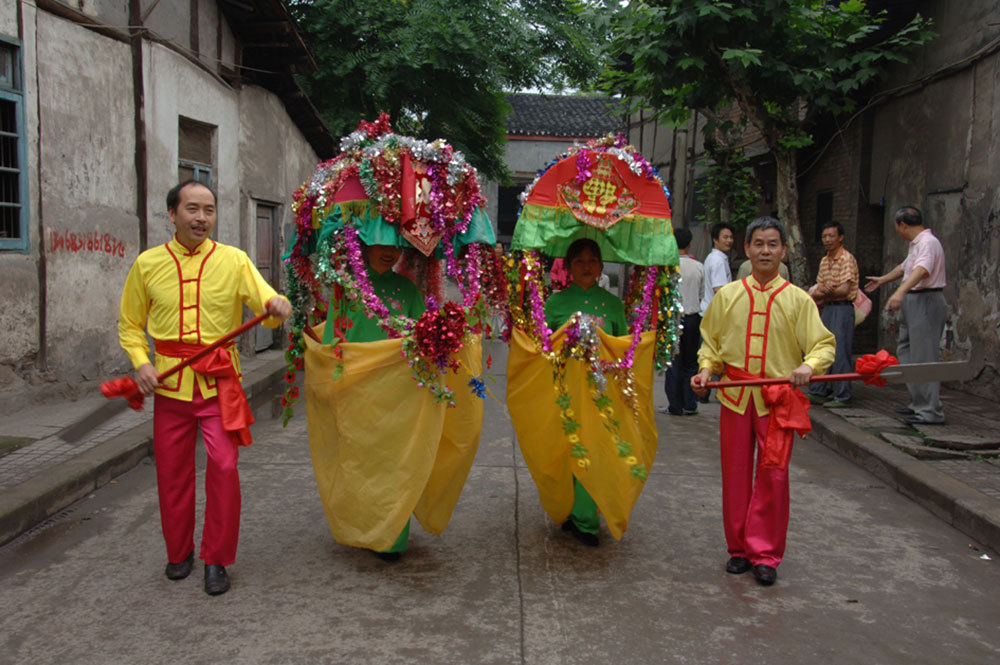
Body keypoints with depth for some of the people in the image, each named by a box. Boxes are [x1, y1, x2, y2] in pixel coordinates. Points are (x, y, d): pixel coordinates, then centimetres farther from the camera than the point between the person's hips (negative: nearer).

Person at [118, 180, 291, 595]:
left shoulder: (234, 260, -1)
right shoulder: (148, 264, 4)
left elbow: (265, 301, -11)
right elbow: (130, 324, 12)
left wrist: (275, 307, -35)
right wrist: (140, 362, -5)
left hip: (220, 380, -1)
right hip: (170, 382, 2)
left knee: (224, 466, -7)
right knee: (172, 470, 10)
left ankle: (217, 559, 10)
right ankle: (179, 552, 31)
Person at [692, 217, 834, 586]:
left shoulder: (798, 299, 2)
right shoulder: (727, 296, 7)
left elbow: (824, 344, 1)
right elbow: (710, 341, 14)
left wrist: (809, 365, -19)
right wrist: (706, 369, -3)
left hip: (779, 399, -2)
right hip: (734, 396, 2)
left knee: (773, 474, -3)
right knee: (735, 473, 7)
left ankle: (765, 552, 11)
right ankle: (738, 548, 21)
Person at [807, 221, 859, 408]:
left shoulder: (847, 259, -11)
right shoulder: (824, 261, 15)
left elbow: (844, 290, -17)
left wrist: (822, 294, -6)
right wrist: (821, 294, -8)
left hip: (842, 308, -8)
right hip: (826, 309, 8)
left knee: (840, 352, -5)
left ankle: (842, 396, 2)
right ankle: (818, 392, 18)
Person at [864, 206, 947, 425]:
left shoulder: (928, 242, -16)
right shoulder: (915, 244, 19)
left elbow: (921, 270, -34)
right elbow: (904, 267, 37)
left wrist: (900, 292, -48)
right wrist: (882, 280, 51)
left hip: (926, 302, -11)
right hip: (912, 302, 11)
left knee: (924, 357, -11)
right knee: (906, 351, 14)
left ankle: (930, 411, -9)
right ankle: (918, 403, 21)